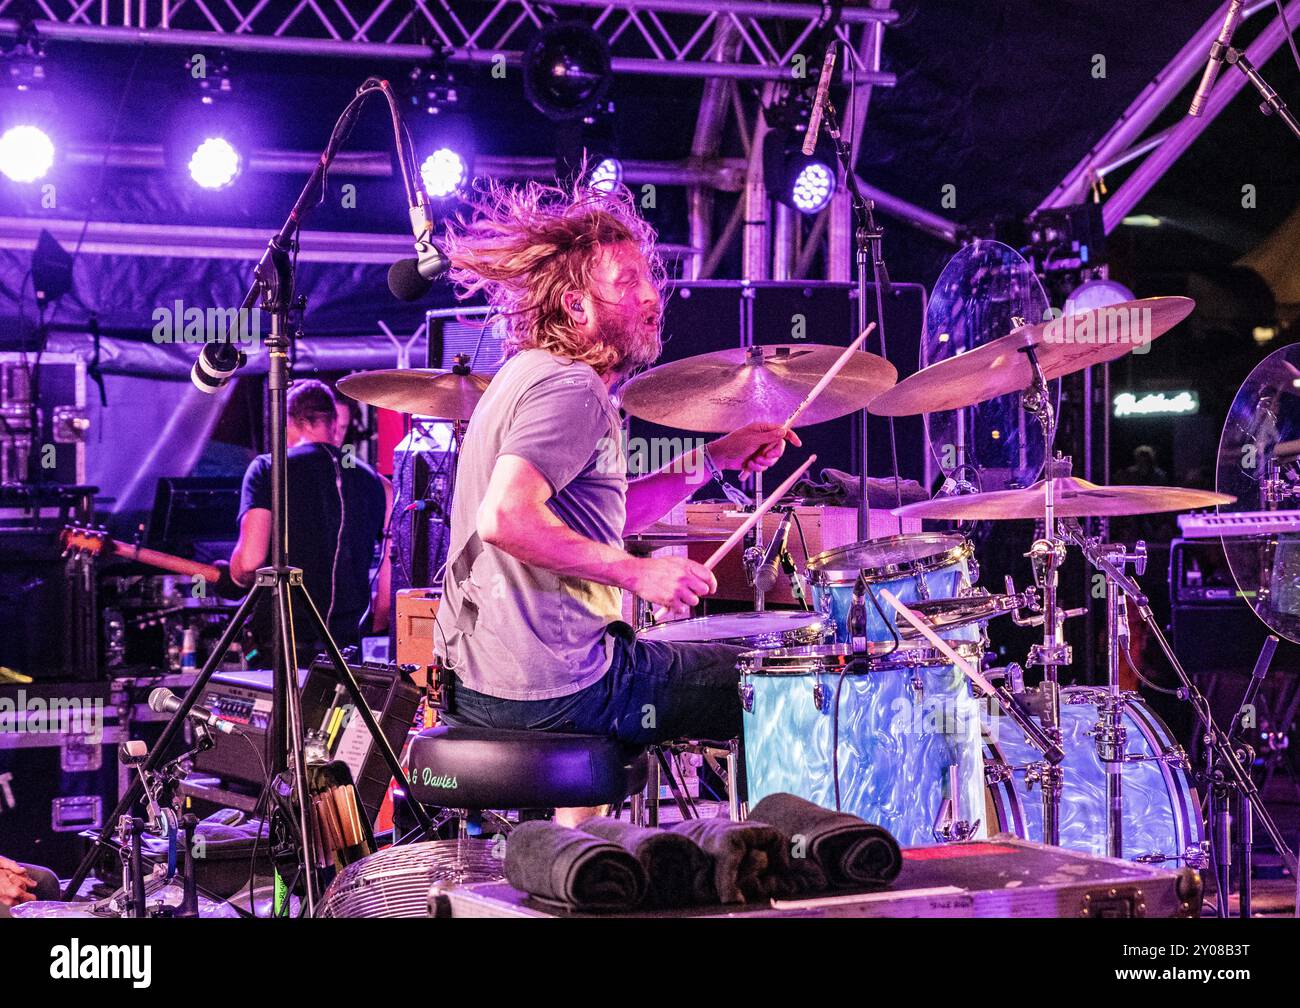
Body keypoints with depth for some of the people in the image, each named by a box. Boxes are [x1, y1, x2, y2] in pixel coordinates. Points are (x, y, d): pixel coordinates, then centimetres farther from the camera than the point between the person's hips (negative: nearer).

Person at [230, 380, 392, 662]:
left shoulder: (267, 469, 0)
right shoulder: (377, 484, 10)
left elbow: (250, 561, -10)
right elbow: (391, 577, 7)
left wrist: (233, 576, 12)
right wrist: (373, 634, 19)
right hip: (349, 642, 3)